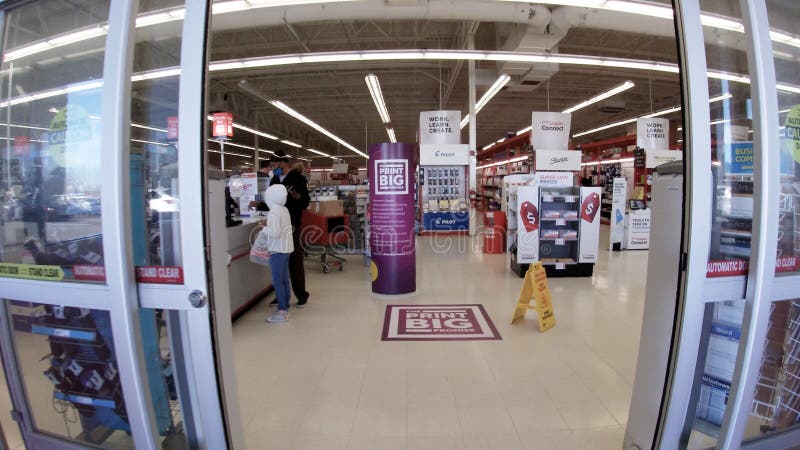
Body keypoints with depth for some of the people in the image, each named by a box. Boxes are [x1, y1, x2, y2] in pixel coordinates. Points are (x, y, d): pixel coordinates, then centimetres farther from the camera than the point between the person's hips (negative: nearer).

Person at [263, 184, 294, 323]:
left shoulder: (273, 213, -18)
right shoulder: (284, 210, 8)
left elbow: (275, 233, -24)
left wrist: (264, 229, -8)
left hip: (277, 251, -9)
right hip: (286, 249, 9)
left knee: (277, 282, -1)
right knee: (285, 280, 14)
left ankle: (282, 312, 4)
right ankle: (285, 308, 23)